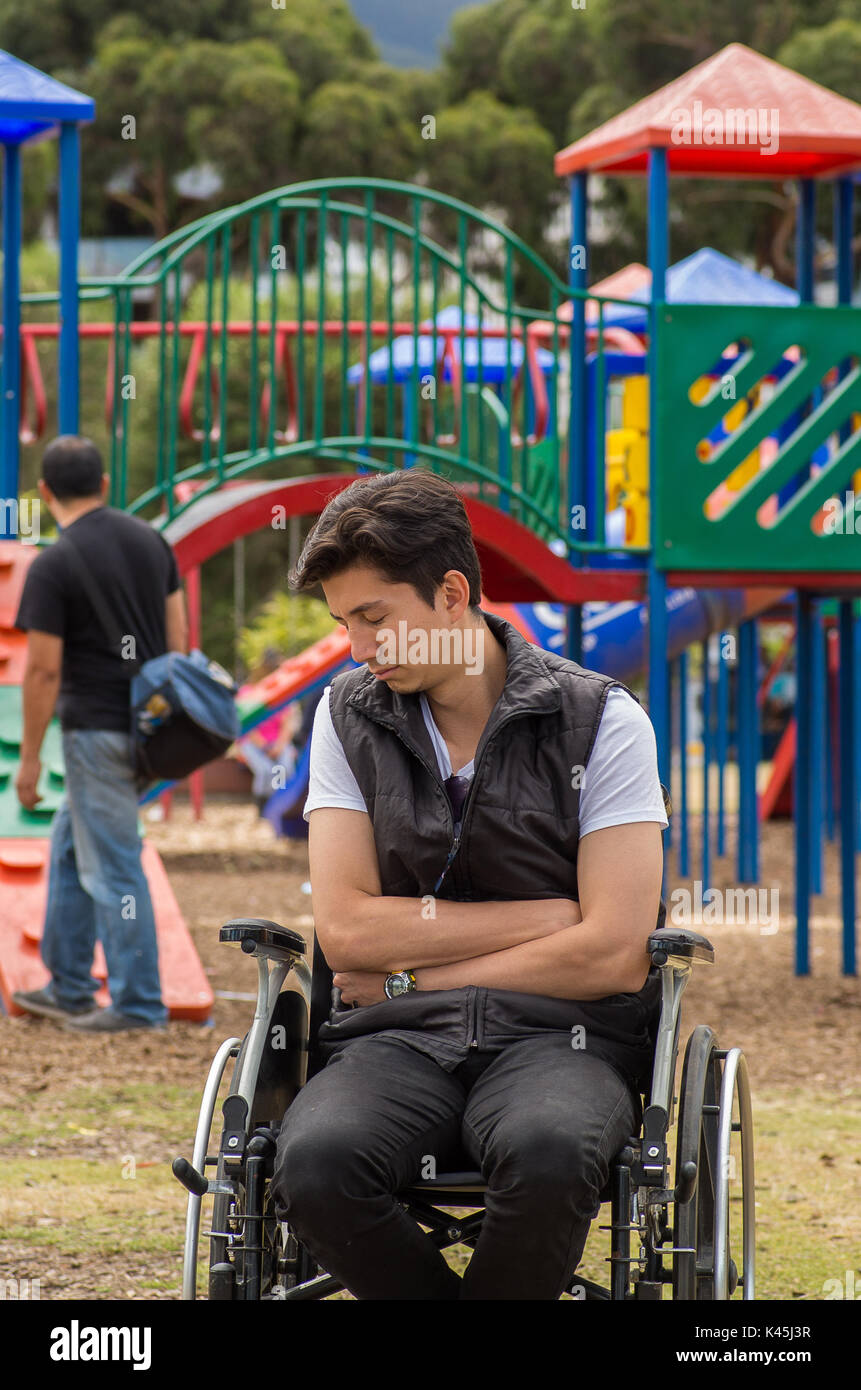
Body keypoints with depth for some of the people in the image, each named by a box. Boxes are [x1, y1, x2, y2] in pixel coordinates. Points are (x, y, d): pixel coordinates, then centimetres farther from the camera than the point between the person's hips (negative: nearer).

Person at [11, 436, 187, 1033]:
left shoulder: (53, 567, -14)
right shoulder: (151, 540, 6)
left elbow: (44, 670, -14)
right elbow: (178, 635, 10)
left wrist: (29, 758, -6)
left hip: (97, 730, -8)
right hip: (148, 724, 8)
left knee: (112, 866, -1)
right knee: (71, 846, 20)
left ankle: (139, 1005, 2)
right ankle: (68, 988, 25)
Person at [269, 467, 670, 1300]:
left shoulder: (601, 722, 0)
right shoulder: (349, 717, 10)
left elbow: (610, 954, -7)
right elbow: (346, 931, 1)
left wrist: (412, 975, -2)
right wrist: (543, 918, -4)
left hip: (559, 1038, -2)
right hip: (397, 1042, 2)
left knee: (548, 1154, -39)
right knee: (315, 1166, -33)